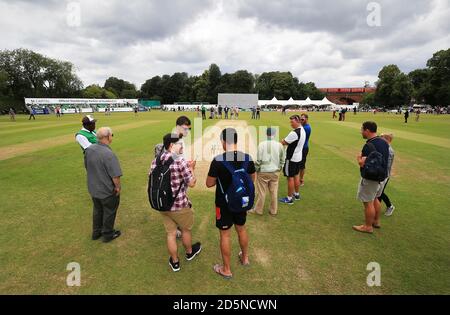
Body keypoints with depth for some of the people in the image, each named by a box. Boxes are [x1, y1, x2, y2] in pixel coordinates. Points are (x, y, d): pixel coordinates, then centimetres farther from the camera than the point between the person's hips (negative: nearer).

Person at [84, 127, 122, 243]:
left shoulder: (89, 149, -7)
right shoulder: (108, 154, -30)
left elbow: (87, 167, 8)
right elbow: (115, 176, -29)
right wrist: (118, 187, -12)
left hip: (93, 188, 7)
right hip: (107, 191, -7)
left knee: (97, 210, 26)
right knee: (109, 212, 16)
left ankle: (96, 232, 43)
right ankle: (107, 234, 33)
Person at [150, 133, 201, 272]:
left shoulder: (155, 161, -2)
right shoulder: (181, 161, -21)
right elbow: (192, 183, -17)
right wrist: (191, 168, -2)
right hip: (180, 205, -5)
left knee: (171, 234, 19)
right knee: (186, 230, 22)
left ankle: (175, 262, 34)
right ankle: (190, 252, 46)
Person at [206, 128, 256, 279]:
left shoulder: (218, 160, -23)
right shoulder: (247, 158, -10)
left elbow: (209, 184, -14)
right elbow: (252, 178, 4)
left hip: (224, 204, -4)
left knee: (225, 234, 12)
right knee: (241, 229, 25)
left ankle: (226, 270, 28)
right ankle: (245, 258, 47)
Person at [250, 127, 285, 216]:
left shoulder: (261, 144, -14)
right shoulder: (279, 145, -4)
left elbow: (258, 160, -12)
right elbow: (282, 159, 5)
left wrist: (255, 169, 2)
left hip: (263, 172, -3)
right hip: (275, 172, 3)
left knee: (261, 192, 9)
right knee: (274, 192, 14)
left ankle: (258, 210, 24)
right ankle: (273, 211, 27)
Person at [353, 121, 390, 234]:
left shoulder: (369, 145, -25)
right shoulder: (384, 142, 5)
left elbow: (363, 164, -28)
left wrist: (359, 158, -7)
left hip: (371, 179, -9)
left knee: (368, 202, 4)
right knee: (375, 199, 23)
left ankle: (368, 226, 16)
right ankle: (376, 221, 37)